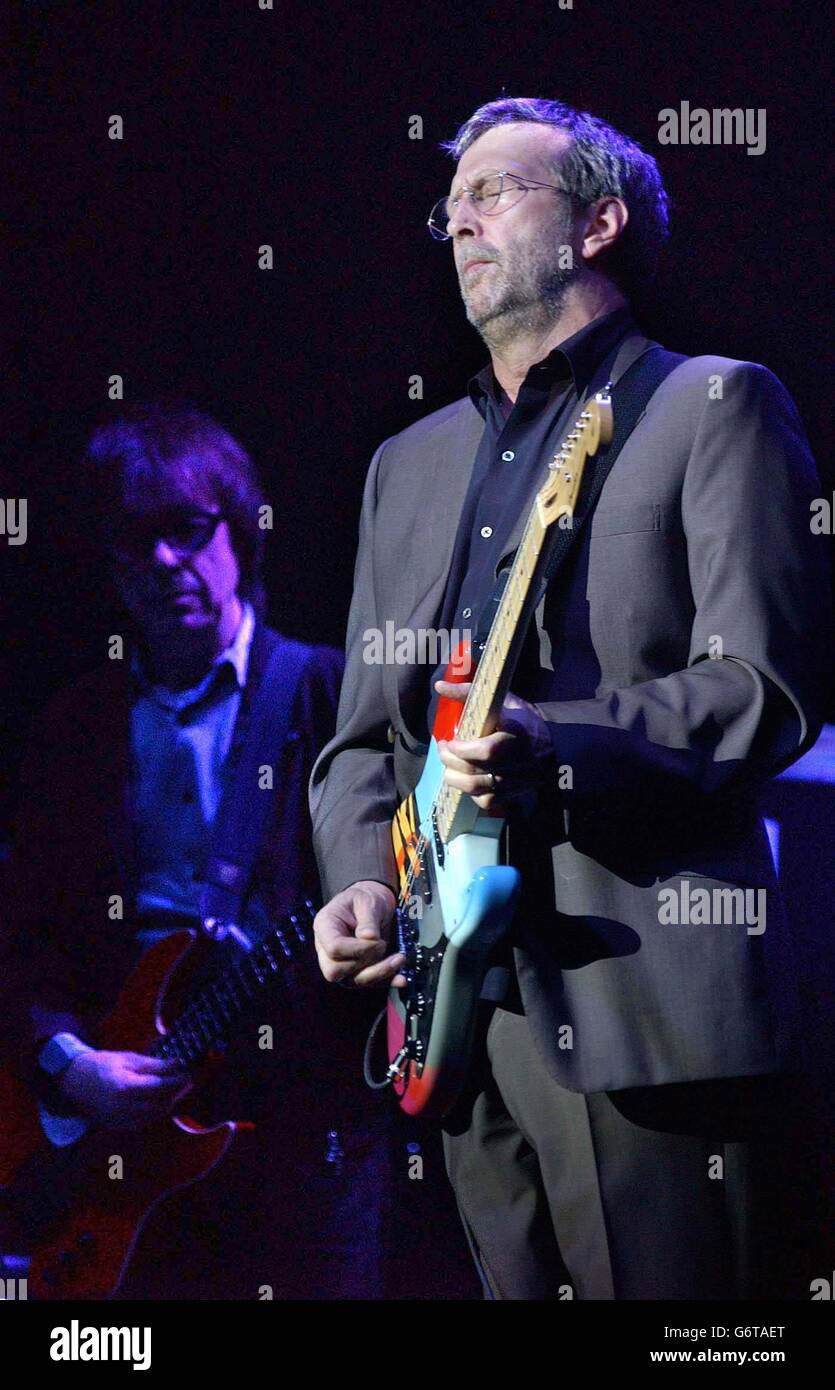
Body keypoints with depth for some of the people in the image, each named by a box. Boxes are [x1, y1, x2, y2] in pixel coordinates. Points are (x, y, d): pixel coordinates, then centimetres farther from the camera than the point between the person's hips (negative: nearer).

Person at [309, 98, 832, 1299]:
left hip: (649, 1007, -6)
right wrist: (359, 882, 0)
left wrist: (551, 753, -22)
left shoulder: (713, 407, 3)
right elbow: (361, 737, 21)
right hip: (464, 1009, 6)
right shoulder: (410, 463, 23)